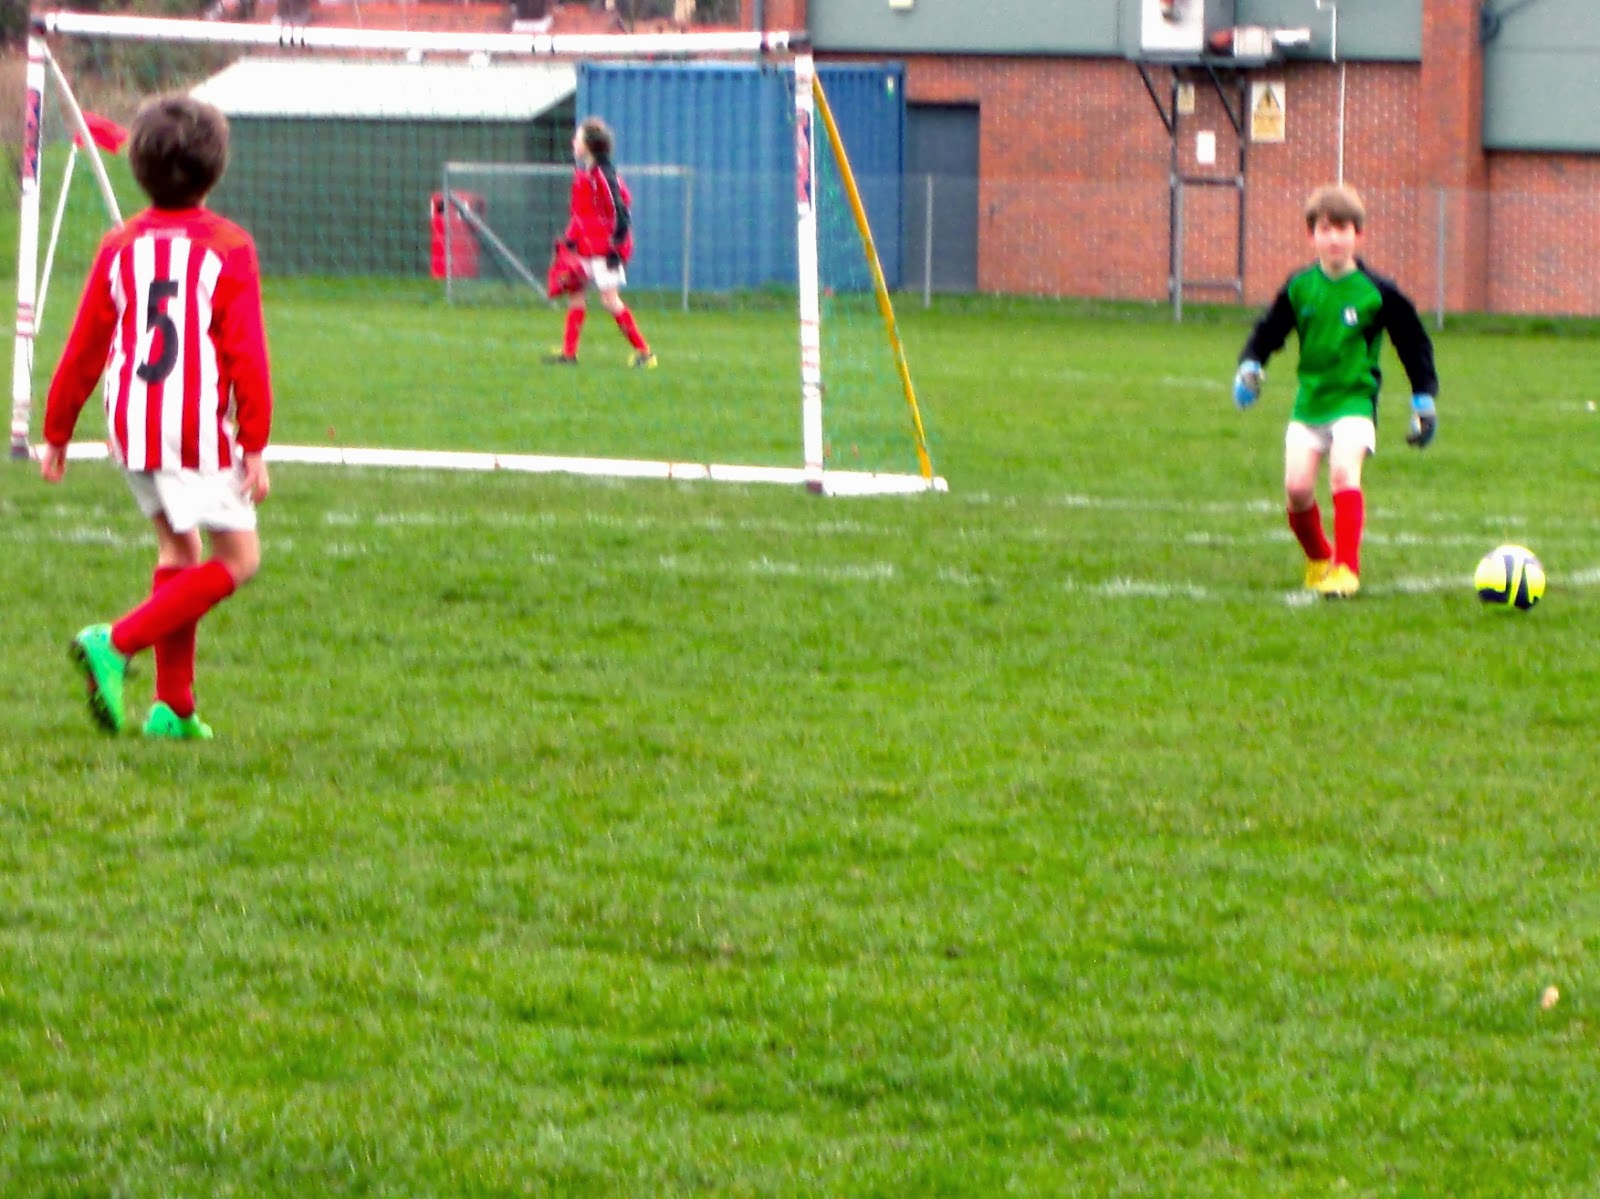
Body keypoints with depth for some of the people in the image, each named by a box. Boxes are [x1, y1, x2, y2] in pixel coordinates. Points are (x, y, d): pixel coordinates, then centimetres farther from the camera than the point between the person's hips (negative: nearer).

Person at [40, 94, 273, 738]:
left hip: (132, 421, 6)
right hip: (200, 426, -6)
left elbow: (83, 348, 8)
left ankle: (174, 705, 15)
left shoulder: (121, 246, 5)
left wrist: (57, 434, 16)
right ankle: (117, 644, -14)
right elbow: (246, 353, -11)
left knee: (178, 546, 20)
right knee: (237, 559, 3)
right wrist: (255, 445, -8)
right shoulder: (227, 249, -7)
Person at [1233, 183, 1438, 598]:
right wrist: (1249, 366, -4)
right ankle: (1318, 559, 19)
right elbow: (1268, 333, 14)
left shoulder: (1376, 292, -5)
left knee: (1343, 472, -25)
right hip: (1309, 401, 3)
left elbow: (1414, 345, 6)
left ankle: (1346, 568, -23)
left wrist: (1424, 400, 6)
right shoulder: (1299, 288, 2)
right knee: (1296, 486, -8)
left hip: (1354, 400, -3)